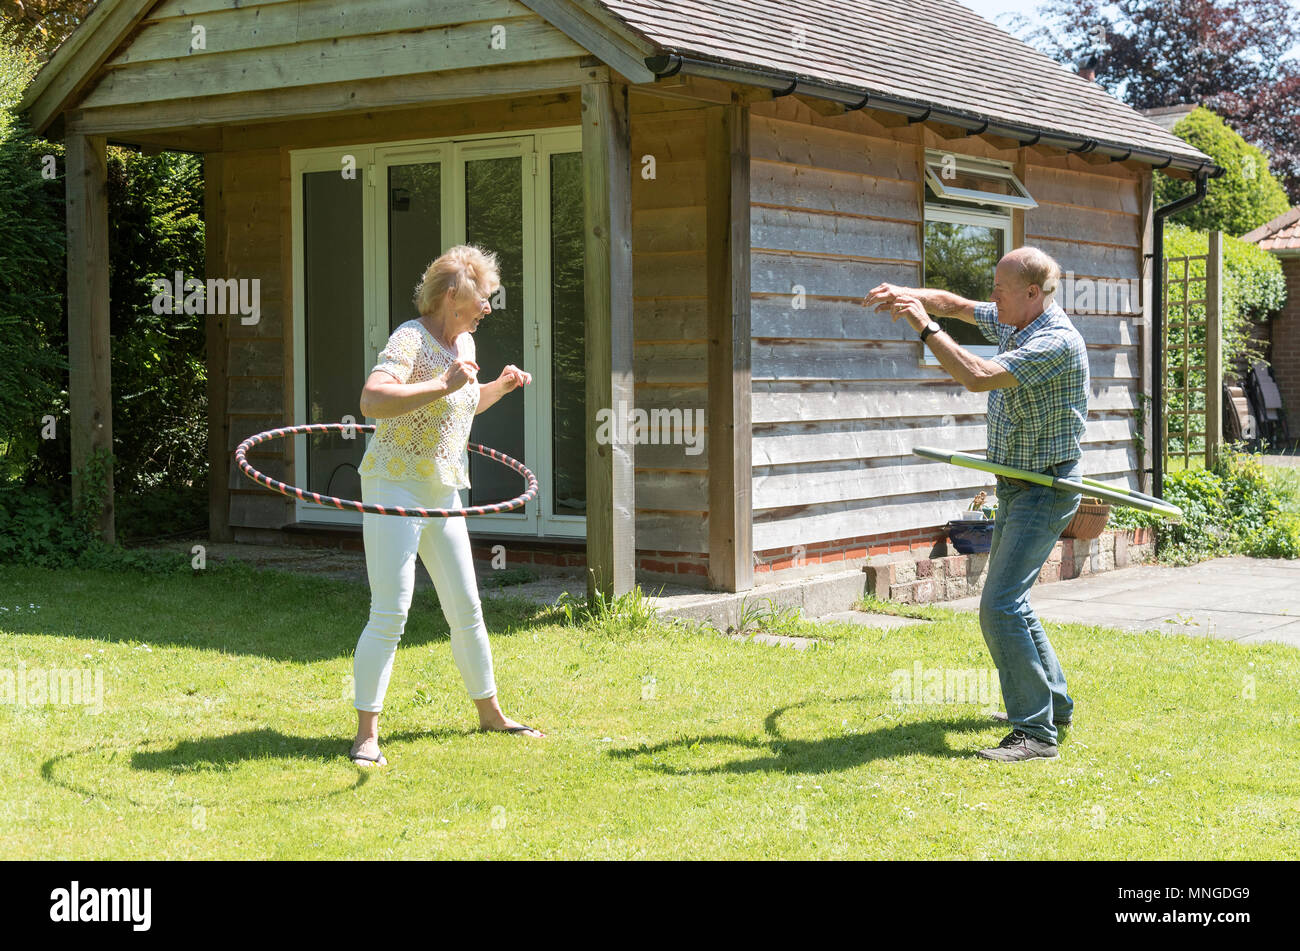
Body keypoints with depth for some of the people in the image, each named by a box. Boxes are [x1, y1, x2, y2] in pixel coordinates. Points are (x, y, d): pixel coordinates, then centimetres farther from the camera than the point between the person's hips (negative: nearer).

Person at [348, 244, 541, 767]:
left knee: (466, 609, 14)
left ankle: (490, 713, 28)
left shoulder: (464, 342, 13)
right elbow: (372, 400, -31)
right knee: (389, 615, -11)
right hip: (395, 487, -8)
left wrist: (501, 385, 13)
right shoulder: (410, 339, -15)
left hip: (443, 493, 8)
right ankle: (366, 733, -4)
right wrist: (444, 385, -31)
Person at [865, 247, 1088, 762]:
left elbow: (977, 376, -32)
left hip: (1045, 491, -10)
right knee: (1006, 600, 21)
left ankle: (1036, 731, -18)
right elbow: (954, 304, 19)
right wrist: (907, 295, -1)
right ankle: (1053, 702, 34)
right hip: (1017, 488, 10)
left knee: (1000, 607, -20)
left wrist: (925, 328, -23)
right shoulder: (1012, 323, 7)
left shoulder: (1056, 341, -23)